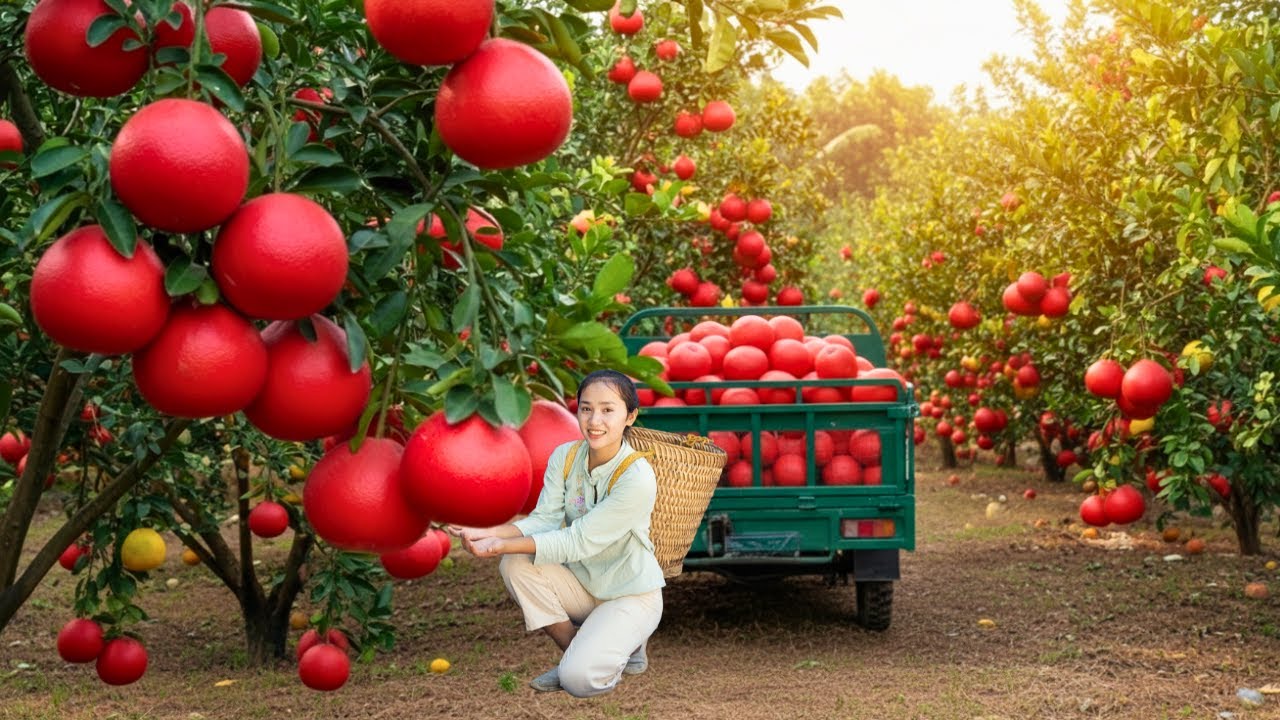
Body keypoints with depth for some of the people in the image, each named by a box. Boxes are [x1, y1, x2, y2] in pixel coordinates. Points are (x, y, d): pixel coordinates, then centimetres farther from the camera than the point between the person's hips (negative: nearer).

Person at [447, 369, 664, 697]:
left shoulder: (637, 477, -25)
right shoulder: (564, 457, -5)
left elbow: (579, 541, -27)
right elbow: (544, 520, -12)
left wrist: (502, 545, -34)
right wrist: (492, 533, -31)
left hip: (631, 595, -6)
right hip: (582, 582, 6)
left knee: (579, 679, -25)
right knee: (515, 565, -21)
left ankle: (629, 643, 10)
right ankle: (576, 649, 0)